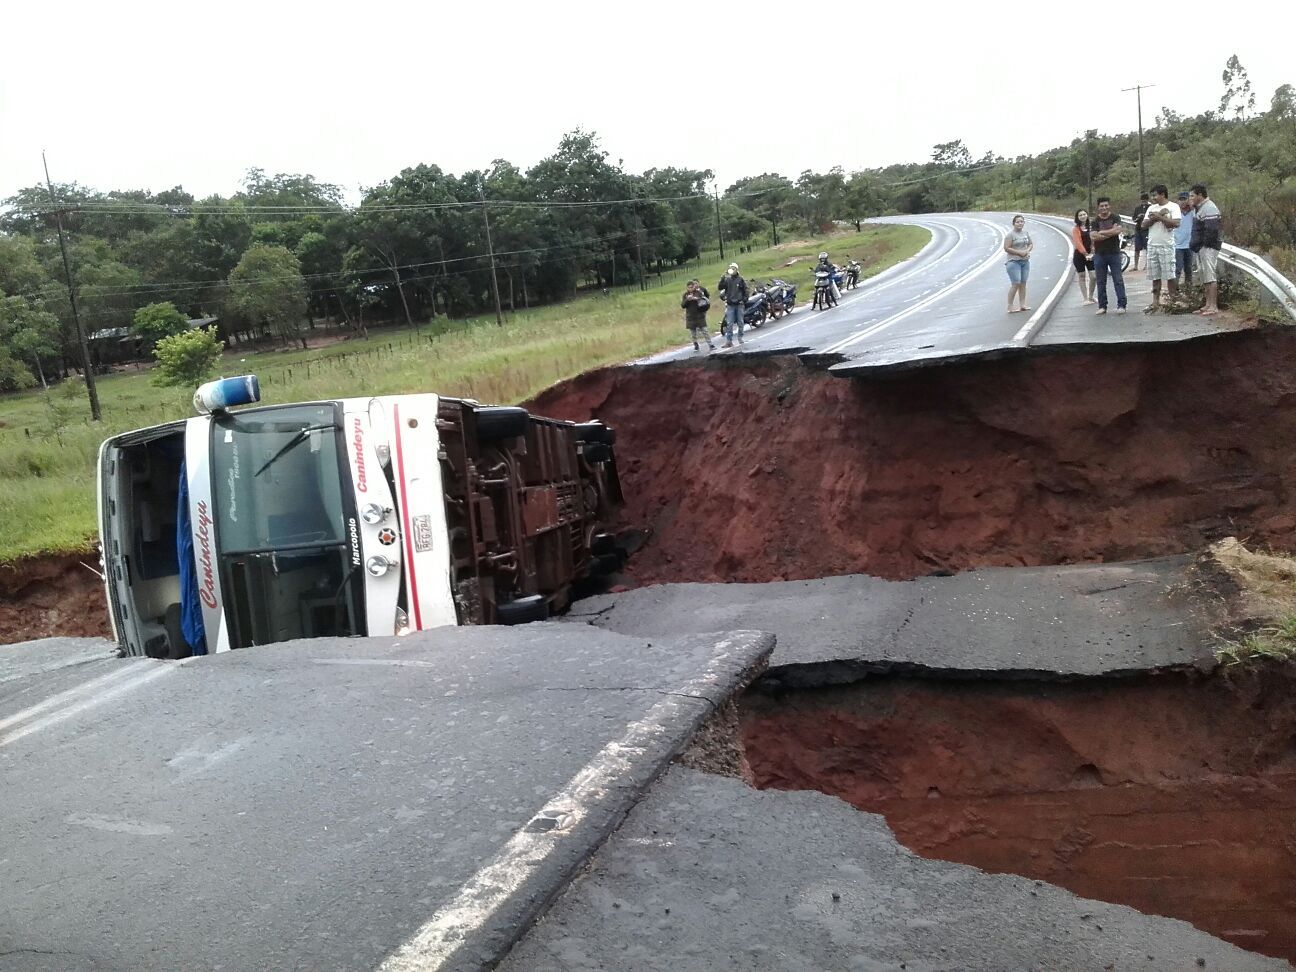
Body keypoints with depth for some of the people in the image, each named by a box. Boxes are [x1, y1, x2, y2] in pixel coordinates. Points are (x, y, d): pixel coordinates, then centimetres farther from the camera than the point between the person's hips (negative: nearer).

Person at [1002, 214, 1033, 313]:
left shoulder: (1025, 233, 12)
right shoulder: (1010, 234, -10)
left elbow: (1031, 244, 21)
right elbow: (1006, 248, -15)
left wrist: (1027, 250, -2)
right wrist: (1020, 252, -16)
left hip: (1025, 261, 7)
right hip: (1014, 262, -7)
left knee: (1023, 283, 8)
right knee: (1016, 284, -13)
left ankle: (1023, 305, 13)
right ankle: (1010, 307, -8)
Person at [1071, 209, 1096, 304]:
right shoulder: (1076, 229, -2)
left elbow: (1093, 240, 3)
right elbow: (1078, 243, -11)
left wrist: (1092, 252, -11)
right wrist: (1085, 253, -20)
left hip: (1090, 255, 3)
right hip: (1079, 255, -3)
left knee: (1093, 276, -4)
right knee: (1082, 277, 3)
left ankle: (1091, 297, 14)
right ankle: (1085, 298, 11)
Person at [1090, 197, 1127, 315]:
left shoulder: (1115, 218, 2)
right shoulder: (1095, 221, 5)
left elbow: (1118, 230, -16)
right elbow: (1093, 236, -11)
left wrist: (1101, 232, -10)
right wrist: (1111, 232, -11)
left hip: (1114, 253, -2)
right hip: (1099, 255, 2)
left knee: (1118, 280, -4)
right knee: (1101, 282, 5)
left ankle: (1121, 305, -3)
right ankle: (1102, 306, 12)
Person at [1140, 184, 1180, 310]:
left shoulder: (1173, 207, -2)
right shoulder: (1151, 208, 15)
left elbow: (1176, 223, -15)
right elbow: (1143, 224, 6)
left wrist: (1159, 217, -14)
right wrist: (1155, 218, -9)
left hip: (1166, 245, -5)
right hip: (1152, 245, 5)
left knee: (1170, 275, -4)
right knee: (1155, 276, 6)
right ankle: (1156, 301, 9)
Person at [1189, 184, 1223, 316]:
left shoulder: (1209, 209, -16)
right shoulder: (1198, 208, 17)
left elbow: (1211, 231, -23)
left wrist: (1203, 245, -17)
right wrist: (1194, 244, 12)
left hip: (1208, 247, -11)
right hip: (1200, 247, 11)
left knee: (1210, 276, -10)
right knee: (1204, 277, 13)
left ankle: (1213, 306, -9)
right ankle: (1208, 305, 20)